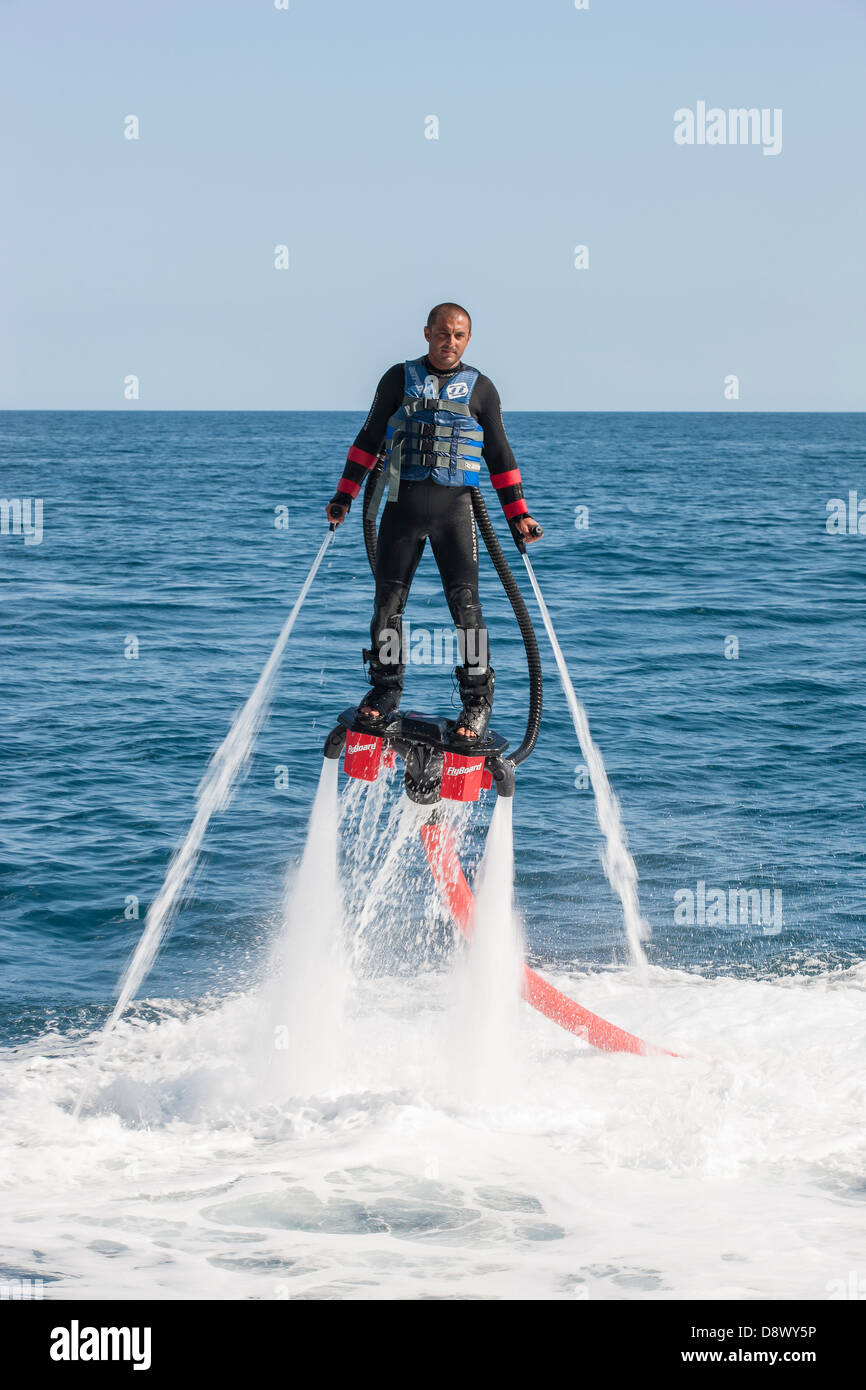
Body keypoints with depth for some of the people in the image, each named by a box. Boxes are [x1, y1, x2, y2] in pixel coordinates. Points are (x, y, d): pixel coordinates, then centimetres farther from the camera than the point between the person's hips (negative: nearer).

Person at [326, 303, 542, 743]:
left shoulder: (480, 388, 9)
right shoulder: (400, 378, 9)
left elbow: (500, 455, 13)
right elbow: (369, 439, 13)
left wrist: (518, 515, 8)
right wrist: (344, 496, 9)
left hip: (454, 507, -1)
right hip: (402, 503, 1)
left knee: (465, 600, -8)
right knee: (388, 598, 2)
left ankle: (477, 699, -2)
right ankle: (385, 689, 18)